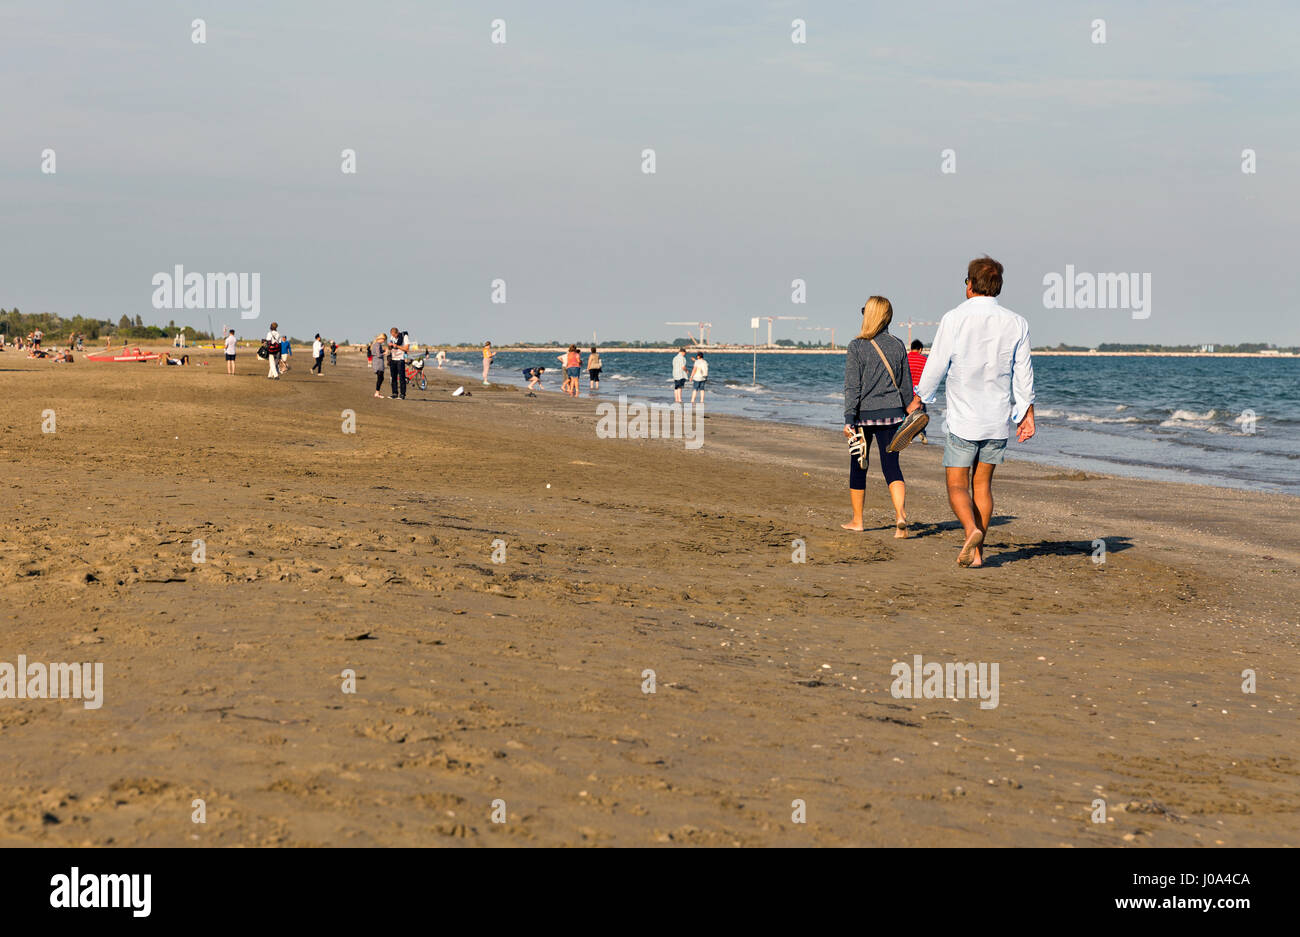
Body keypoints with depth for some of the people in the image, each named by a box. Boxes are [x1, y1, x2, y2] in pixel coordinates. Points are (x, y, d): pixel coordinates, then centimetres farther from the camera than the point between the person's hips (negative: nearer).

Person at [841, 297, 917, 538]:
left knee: (858, 467, 12)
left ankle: (857, 520, 22)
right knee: (891, 466, 1)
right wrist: (909, 415, 21)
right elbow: (906, 385, 10)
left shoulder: (857, 346, -9)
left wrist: (848, 419, -14)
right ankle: (900, 515, -21)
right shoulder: (898, 346, 3)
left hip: (864, 414, -3)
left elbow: (852, 386, -13)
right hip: (891, 413, 3)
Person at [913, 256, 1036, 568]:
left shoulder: (954, 319, -9)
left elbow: (936, 366, -4)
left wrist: (919, 399, 10)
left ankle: (971, 529, -25)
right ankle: (977, 551, 11)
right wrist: (1026, 414, 13)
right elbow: (1024, 374, 4)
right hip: (998, 418, 3)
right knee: (982, 484, 13)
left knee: (957, 486, 2)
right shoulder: (1016, 323, 0)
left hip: (963, 417, -3)